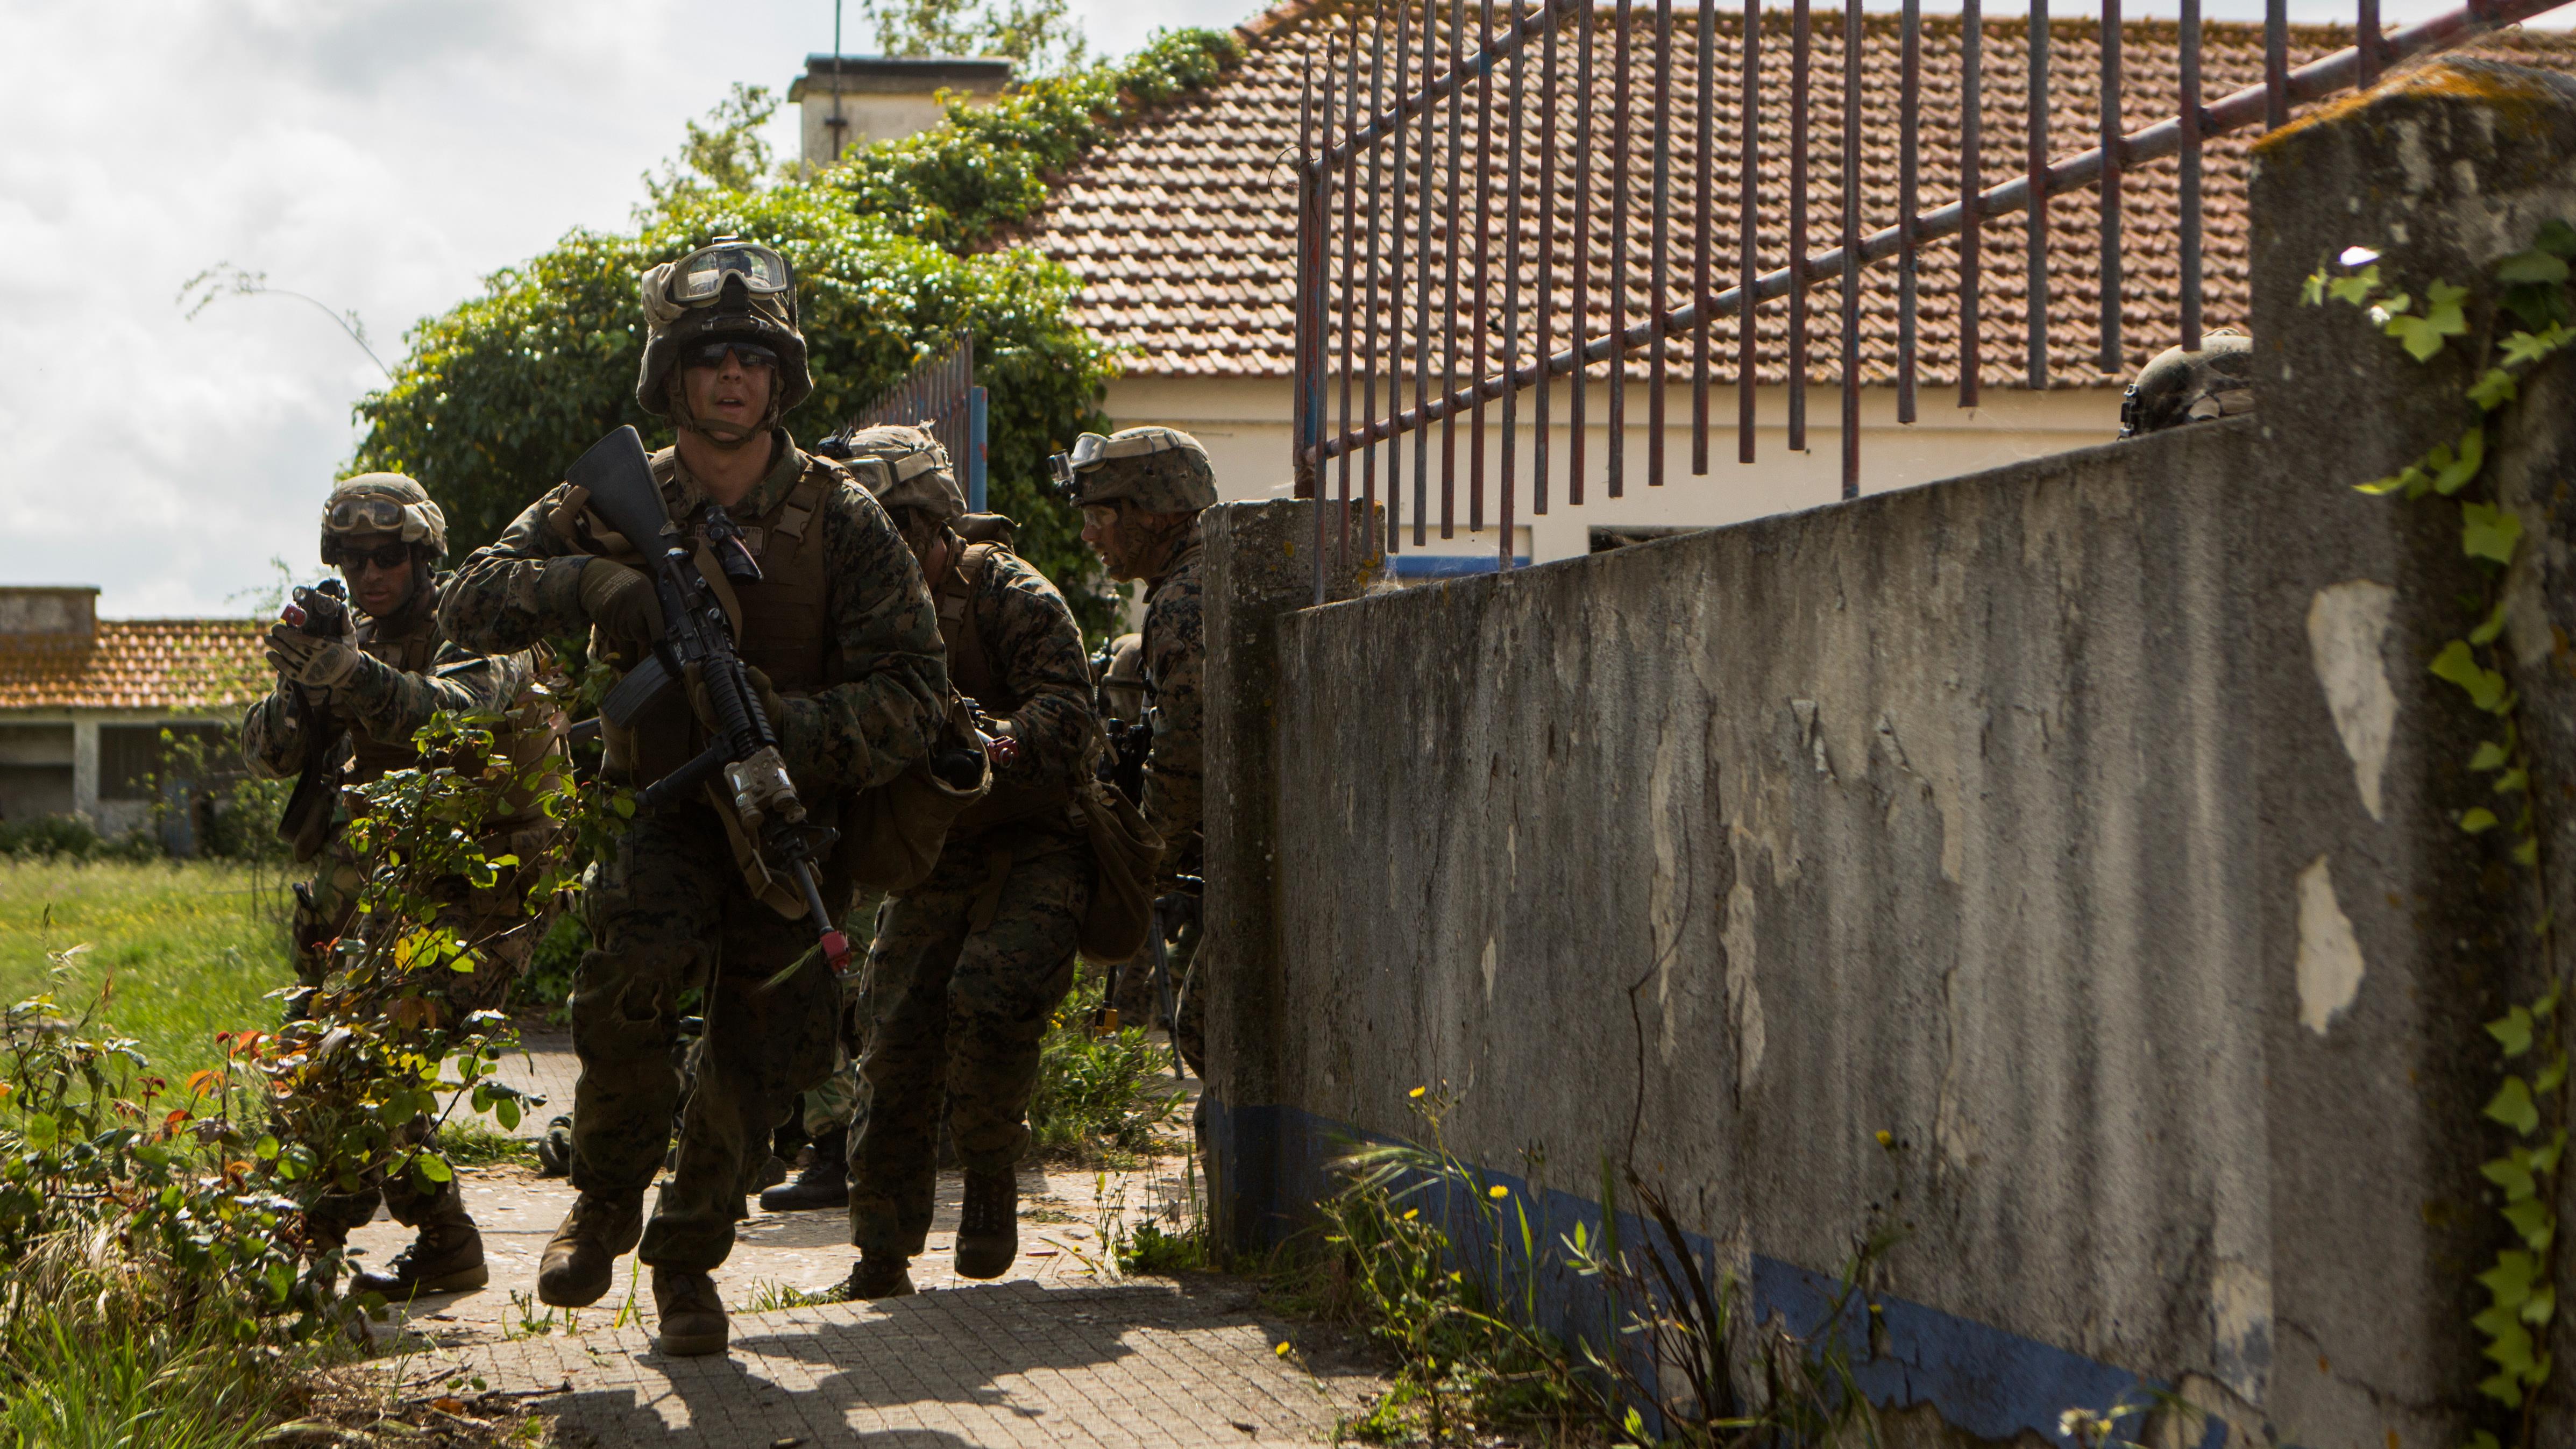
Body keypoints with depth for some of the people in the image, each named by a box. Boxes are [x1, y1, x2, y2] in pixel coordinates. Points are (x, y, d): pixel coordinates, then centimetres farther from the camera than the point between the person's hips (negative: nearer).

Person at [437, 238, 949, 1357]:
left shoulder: (839, 518, -8)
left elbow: (915, 689, -11)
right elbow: (471, 603, -9)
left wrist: (793, 728, -29)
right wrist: (592, 583, -28)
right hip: (662, 804, -1)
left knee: (763, 1053, -3)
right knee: (634, 960, -29)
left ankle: (688, 1254, 25)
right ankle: (606, 1202, -5)